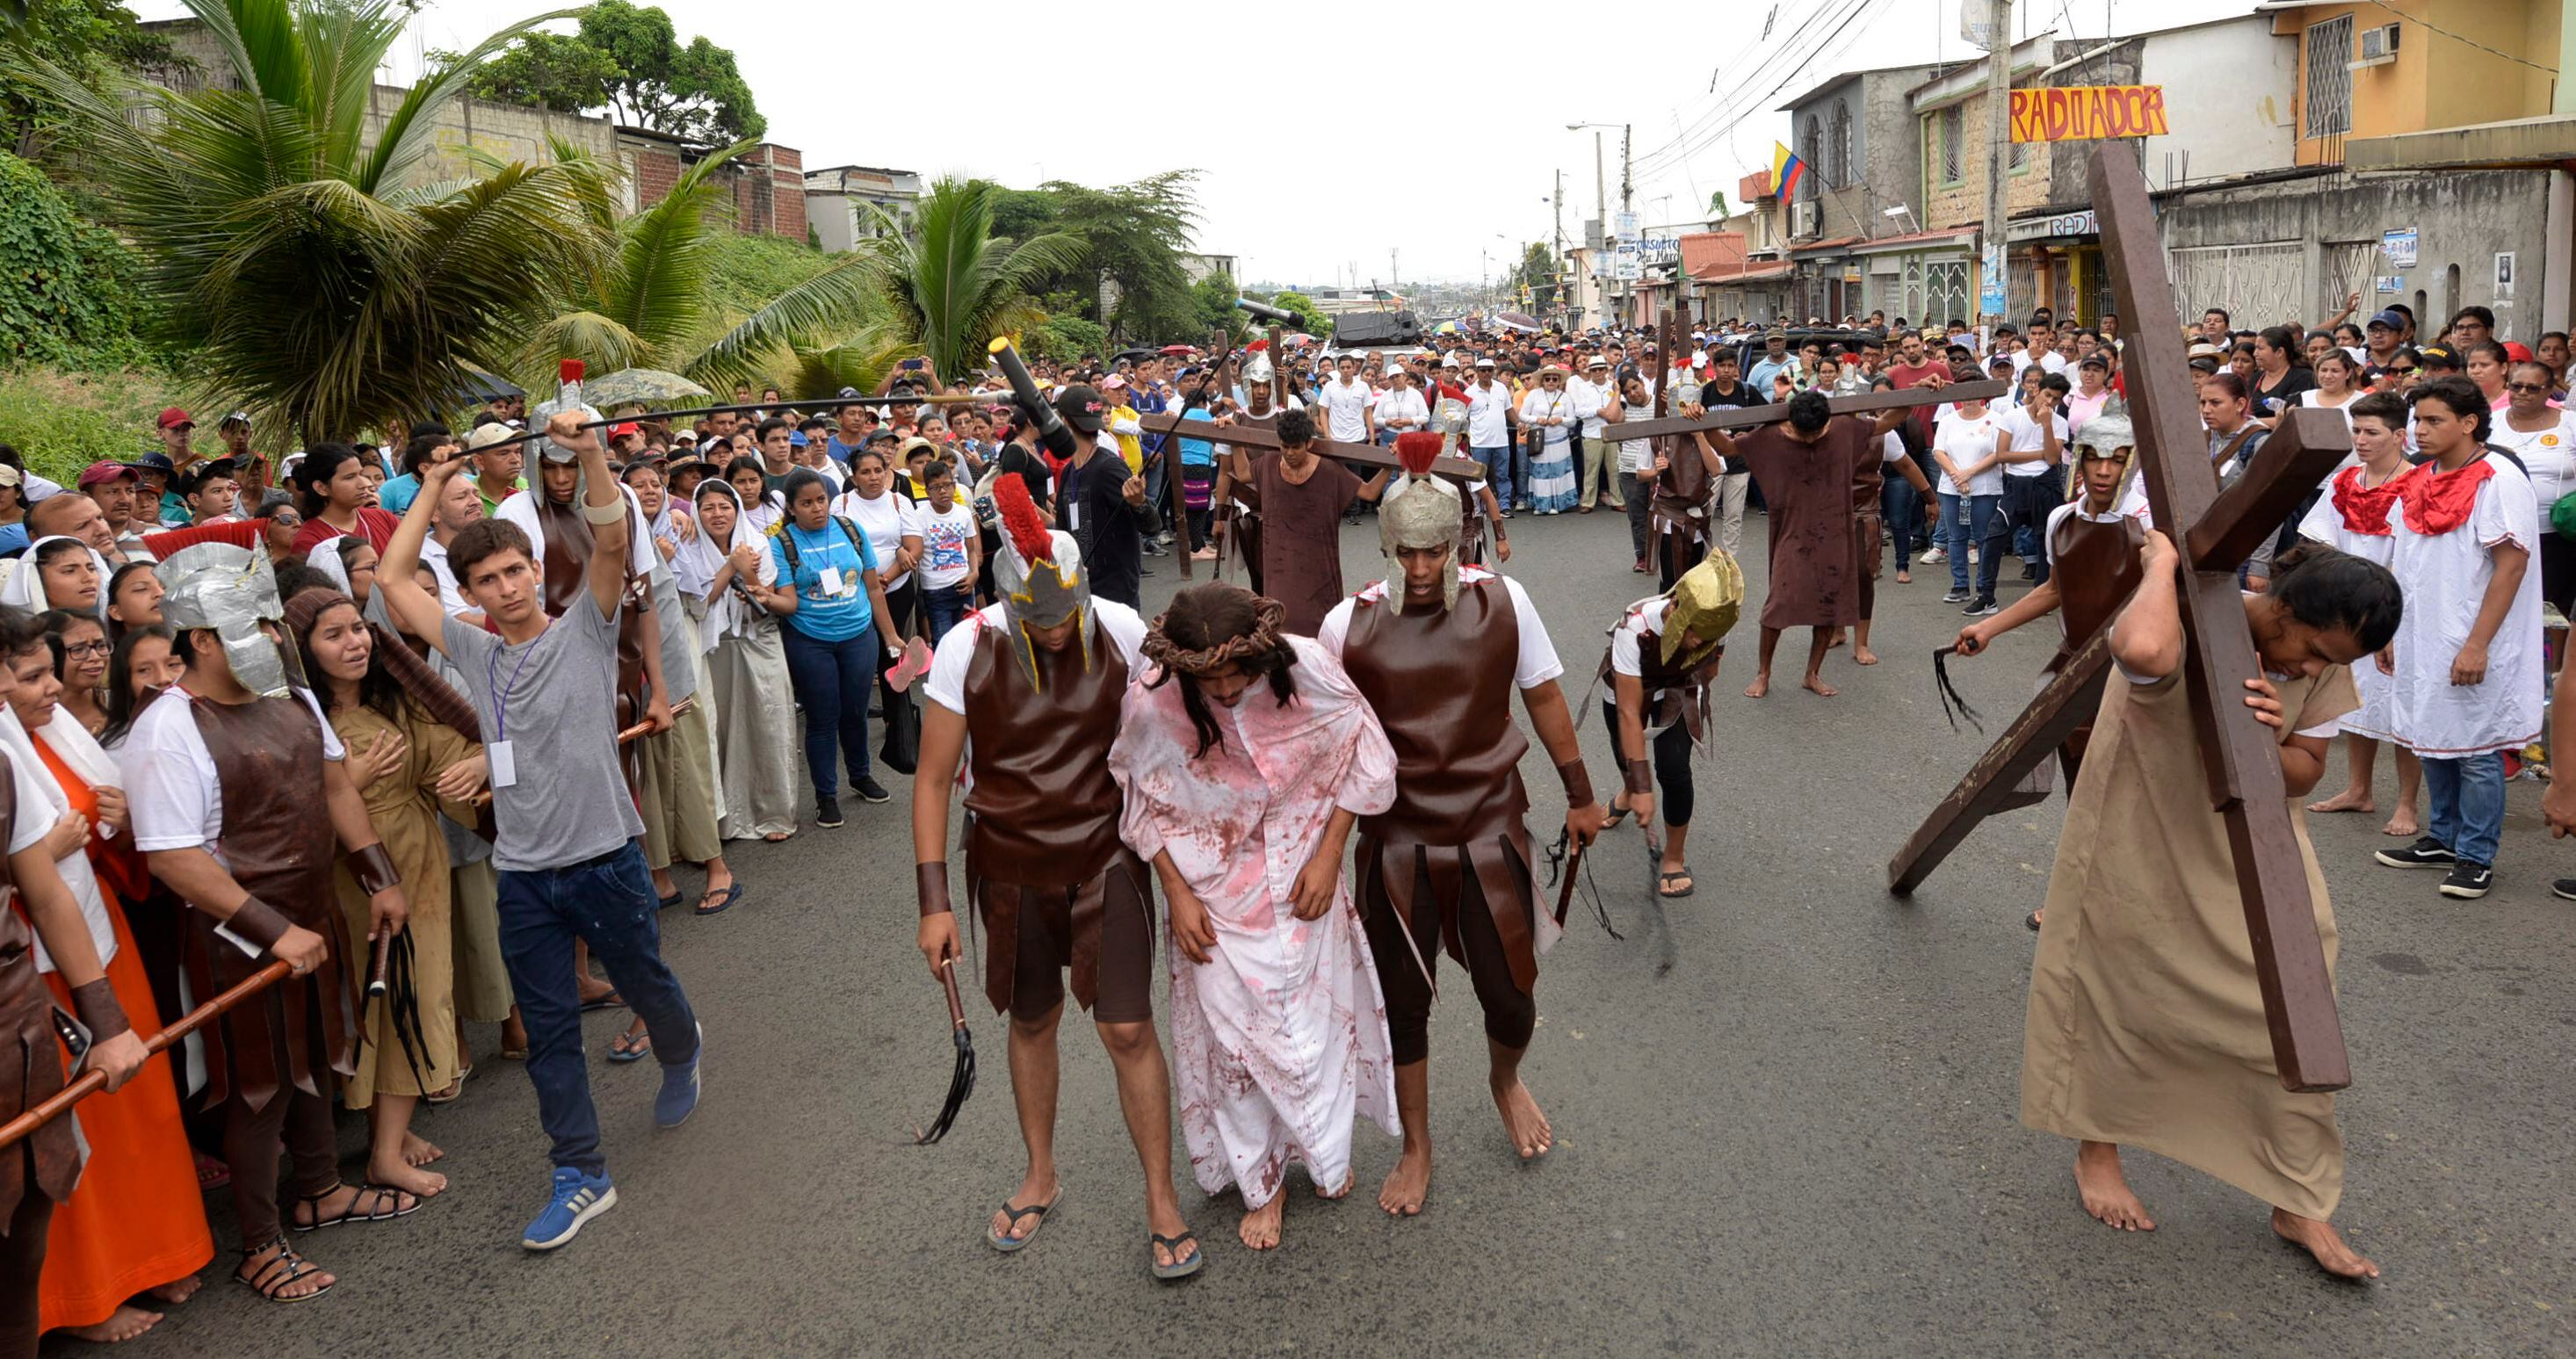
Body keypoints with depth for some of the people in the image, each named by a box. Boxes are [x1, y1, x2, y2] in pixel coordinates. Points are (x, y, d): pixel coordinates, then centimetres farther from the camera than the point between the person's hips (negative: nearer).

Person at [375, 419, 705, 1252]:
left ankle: (682, 1052, 50)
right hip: (523, 873, 3)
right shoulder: (473, 652, 7)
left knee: (645, 986, 16)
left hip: (606, 859, -3)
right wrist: (433, 487, 10)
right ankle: (581, 1176, 16)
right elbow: (394, 580, 6)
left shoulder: (584, 632, -2)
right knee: (548, 1030, 6)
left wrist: (590, 453, -28)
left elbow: (612, 540, -17)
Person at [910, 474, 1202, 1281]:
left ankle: (1161, 1201, 15)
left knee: (1127, 1028, -4)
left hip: (1107, 855, -1)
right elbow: (933, 779, -8)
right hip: (1012, 864, 1)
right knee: (1031, 1021, 17)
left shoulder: (1123, 632, -14)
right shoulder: (968, 649, -15)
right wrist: (934, 900, -11)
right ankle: (1041, 1176, 40)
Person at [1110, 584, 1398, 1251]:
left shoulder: (1307, 668, -23)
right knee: (1234, 1032, 6)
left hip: (1301, 875, 1)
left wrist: (1328, 856, -10)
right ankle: (1262, 1183, 30)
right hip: (1214, 890, 0)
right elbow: (1144, 806, -5)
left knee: (1316, 1015, 12)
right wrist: (1177, 894, -8)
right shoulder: (1152, 705, -23)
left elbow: (1366, 759, -7)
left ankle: (1324, 1151, 41)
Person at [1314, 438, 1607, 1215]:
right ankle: (1416, 1149, 35)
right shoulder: (1348, 626, -11)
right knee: (1404, 1004, 11)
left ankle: (1506, 1082, 44)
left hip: (1491, 827, 1)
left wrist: (1580, 794, 12)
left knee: (1511, 998, 6)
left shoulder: (1503, 601, -8)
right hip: (1397, 838, 0)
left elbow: (1543, 698, 5)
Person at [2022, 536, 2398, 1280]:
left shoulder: (2326, 665, -9)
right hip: (2140, 841, -5)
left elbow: (2305, 774, -1)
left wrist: (2272, 746, -24)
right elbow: (2141, 649, -57)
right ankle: (2096, 1148, 34)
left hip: (2248, 842, 6)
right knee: (2120, 990, 9)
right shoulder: (2188, 628, -30)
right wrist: (2162, 561, -39)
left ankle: (2299, 1205, 19)